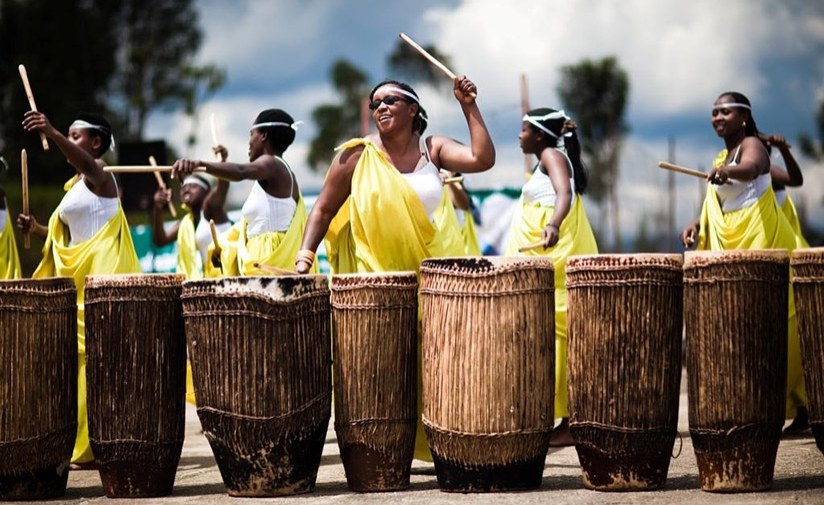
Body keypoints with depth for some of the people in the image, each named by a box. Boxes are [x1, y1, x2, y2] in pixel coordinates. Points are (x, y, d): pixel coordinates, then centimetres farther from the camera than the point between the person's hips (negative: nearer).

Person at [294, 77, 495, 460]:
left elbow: (482, 159, -9)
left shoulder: (432, 148, 5)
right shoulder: (358, 156, 0)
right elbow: (324, 210, 2)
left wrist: (468, 107, -11)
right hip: (375, 281, -2)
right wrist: (305, 255, -12)